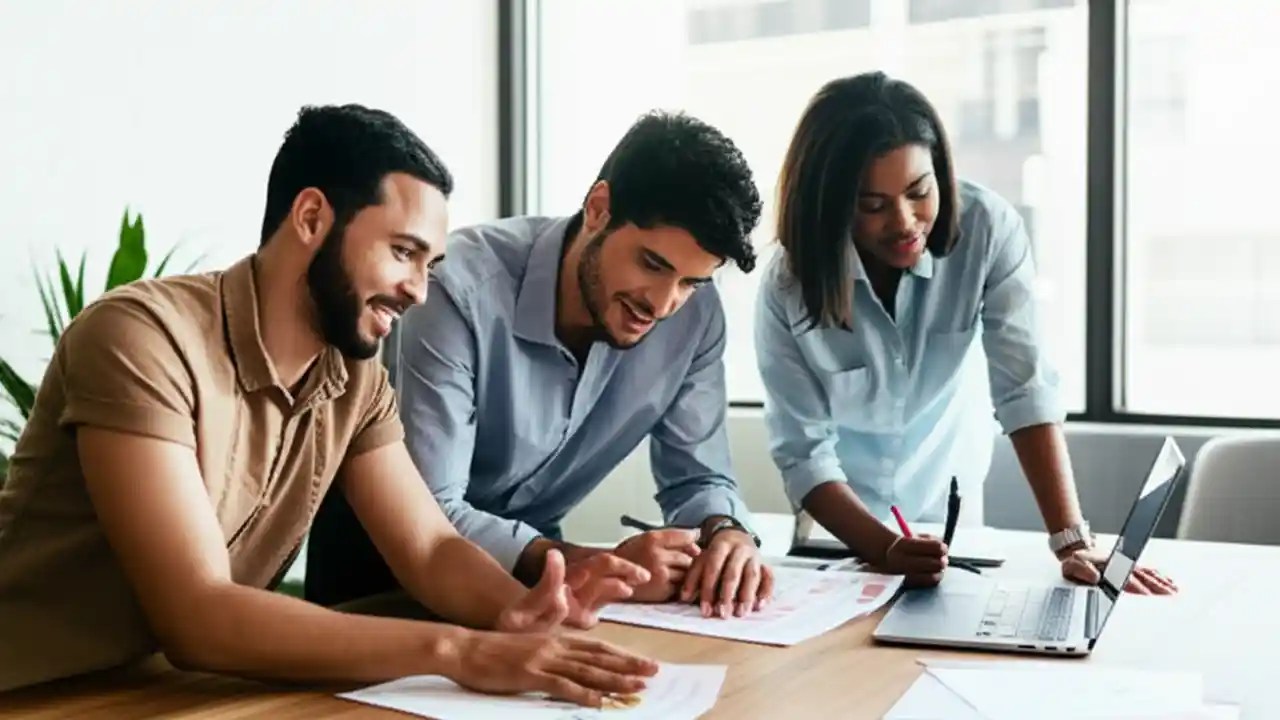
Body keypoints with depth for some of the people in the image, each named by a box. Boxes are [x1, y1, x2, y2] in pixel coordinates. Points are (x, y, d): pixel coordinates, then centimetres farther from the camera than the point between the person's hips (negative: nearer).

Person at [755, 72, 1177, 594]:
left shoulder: (988, 229, -25)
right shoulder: (788, 285, -26)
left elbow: (1026, 389, -28)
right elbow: (804, 453, -26)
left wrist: (1072, 541, -37)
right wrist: (885, 551, -41)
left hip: (947, 493, 1)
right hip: (839, 512, -1)